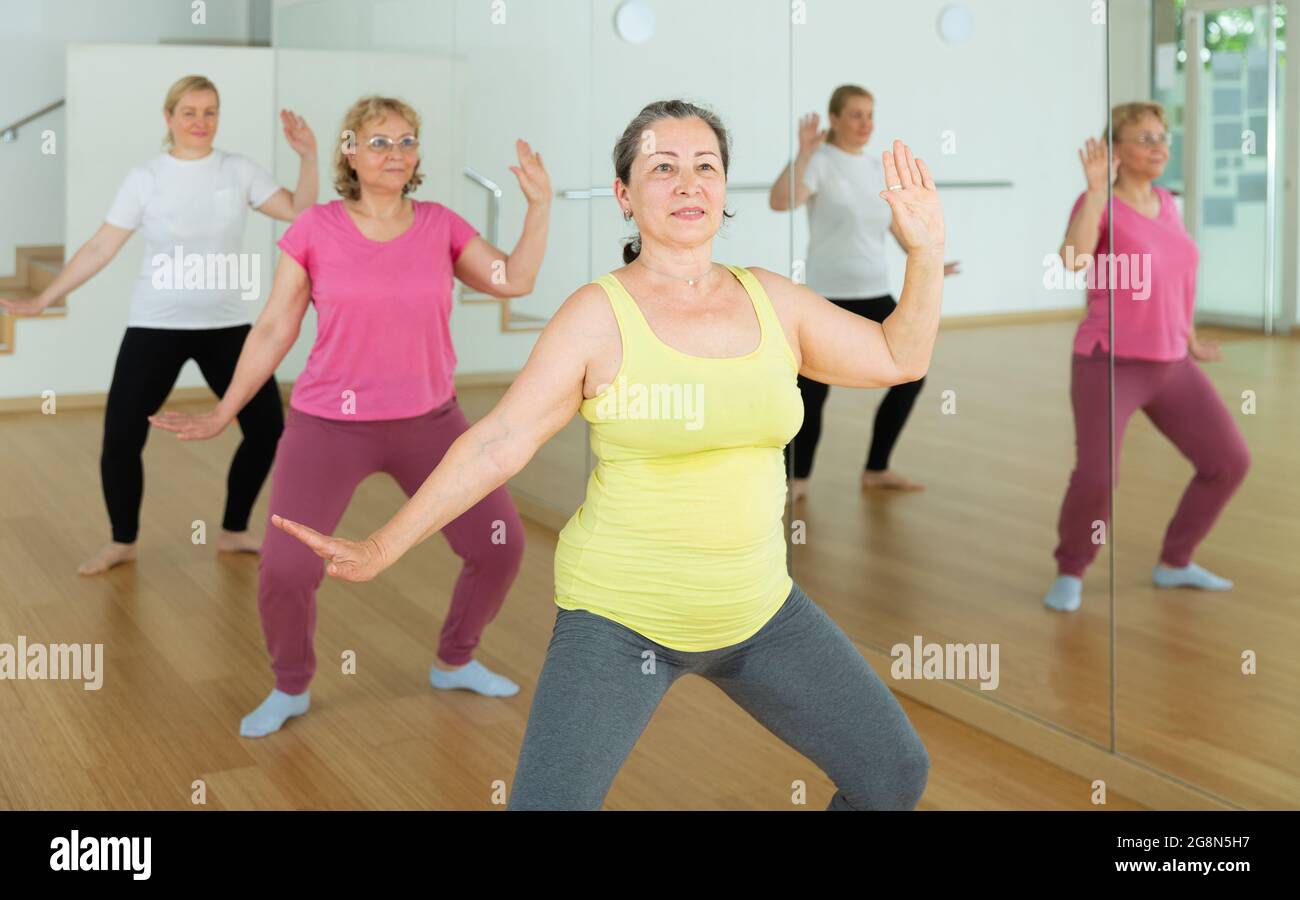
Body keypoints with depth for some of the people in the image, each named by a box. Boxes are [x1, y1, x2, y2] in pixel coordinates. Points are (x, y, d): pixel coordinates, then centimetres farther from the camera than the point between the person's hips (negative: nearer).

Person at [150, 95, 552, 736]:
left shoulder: (440, 225, 0)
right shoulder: (315, 229, -7)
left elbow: (515, 281, -7)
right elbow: (274, 329, -2)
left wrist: (539, 203, -12)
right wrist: (222, 413, -1)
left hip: (430, 422, 3)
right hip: (329, 427, -3)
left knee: (501, 545, 2)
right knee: (285, 569, -13)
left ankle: (454, 662, 28)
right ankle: (291, 689, 17)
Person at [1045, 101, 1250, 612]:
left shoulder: (1164, 202, 10)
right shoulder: (1095, 204, -10)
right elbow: (1073, 259, -31)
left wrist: (1189, 339, 27)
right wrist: (1097, 189, -28)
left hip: (1168, 365, 7)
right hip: (1108, 364, -7)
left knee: (1230, 461, 3)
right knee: (1096, 478, -22)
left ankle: (1173, 563, 19)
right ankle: (1070, 573, 3)